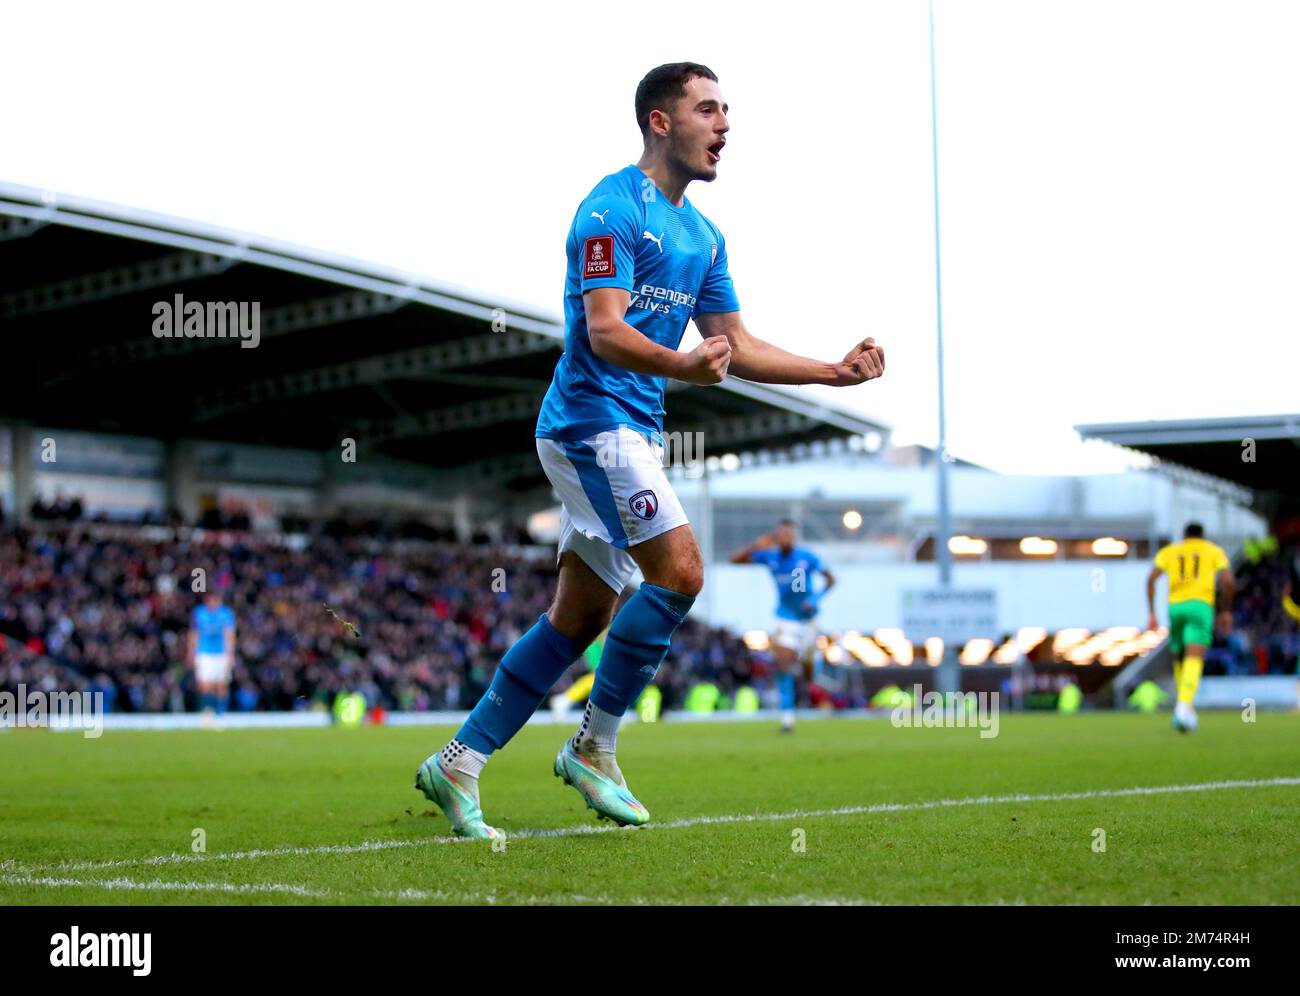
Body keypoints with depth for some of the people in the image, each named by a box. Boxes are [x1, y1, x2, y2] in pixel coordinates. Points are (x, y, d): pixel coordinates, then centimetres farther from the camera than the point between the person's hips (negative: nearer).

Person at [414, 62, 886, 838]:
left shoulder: (703, 237, 16)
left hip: (632, 433, 9)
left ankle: (459, 764, 12)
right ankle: (594, 746, -5)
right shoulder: (613, 208, -12)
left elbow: (737, 346, 20)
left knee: (582, 615, 8)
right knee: (680, 570, -17)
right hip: (594, 418, -9)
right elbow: (604, 330, -22)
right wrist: (683, 366, -38)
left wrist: (837, 372, 11)